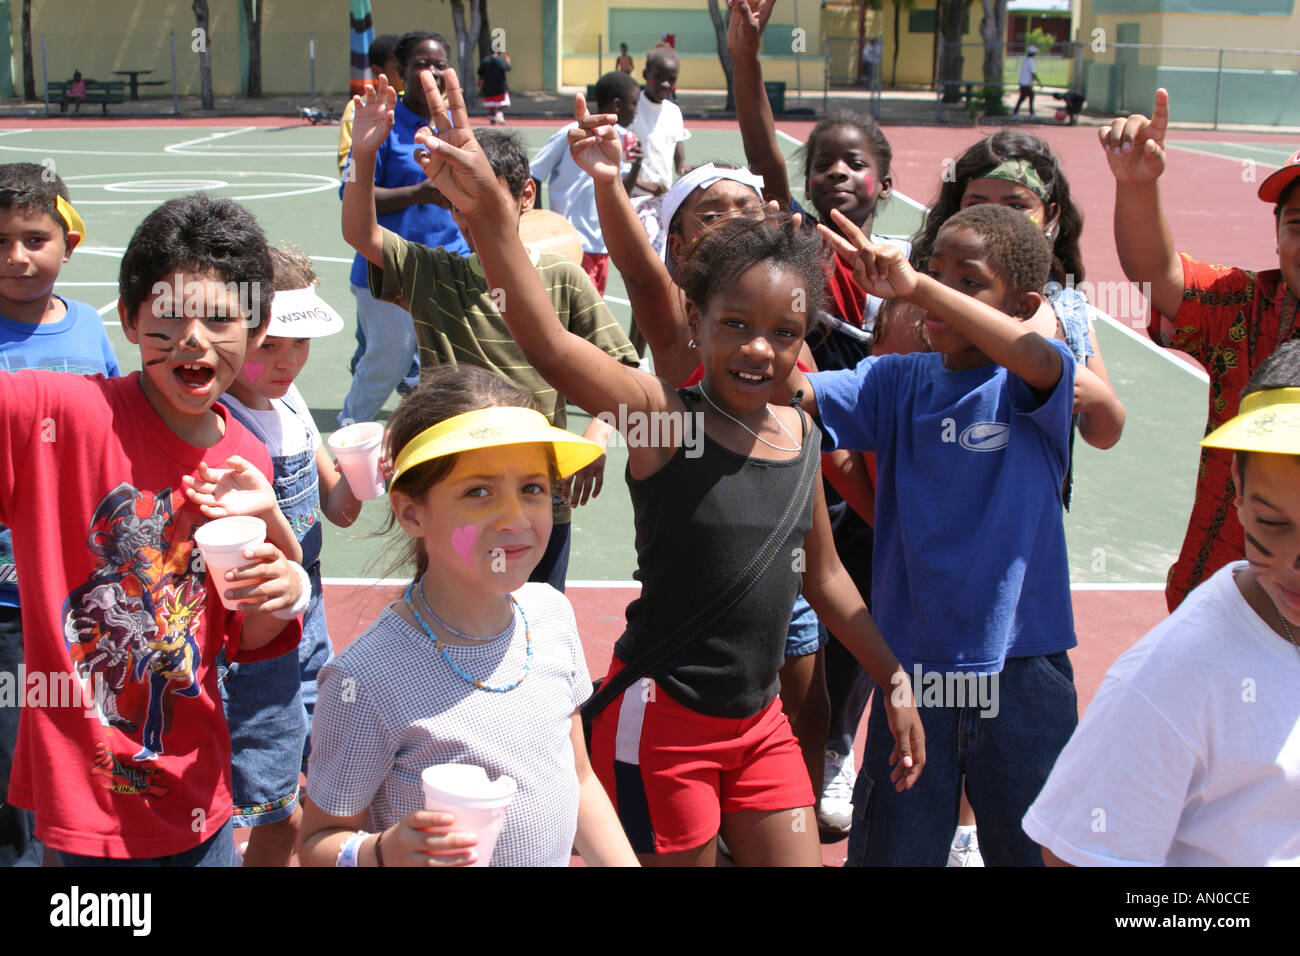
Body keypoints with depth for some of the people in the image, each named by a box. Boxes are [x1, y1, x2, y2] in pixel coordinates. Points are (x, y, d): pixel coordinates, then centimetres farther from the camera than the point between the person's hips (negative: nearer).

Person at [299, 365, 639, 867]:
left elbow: (578, 779, 2)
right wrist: (385, 853, -35)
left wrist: (623, 862, -5)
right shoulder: (368, 680, -27)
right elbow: (319, 841, -17)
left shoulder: (551, 613, -9)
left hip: (558, 857, 5)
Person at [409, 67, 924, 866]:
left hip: (761, 720, 6)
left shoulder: (801, 431, 1)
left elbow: (824, 575, 14)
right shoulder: (665, 417, -17)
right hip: (663, 718, -6)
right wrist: (489, 212, -49)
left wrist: (896, 682, 17)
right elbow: (551, 346, -35)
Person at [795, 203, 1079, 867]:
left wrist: (916, 286, -37)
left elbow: (1038, 363, -30)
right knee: (892, 848, 13)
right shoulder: (899, 382, 2)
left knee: (1032, 848, 14)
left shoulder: (1027, 387, -6)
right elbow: (789, 390, -11)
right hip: (911, 666, 2)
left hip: (1021, 668, -2)